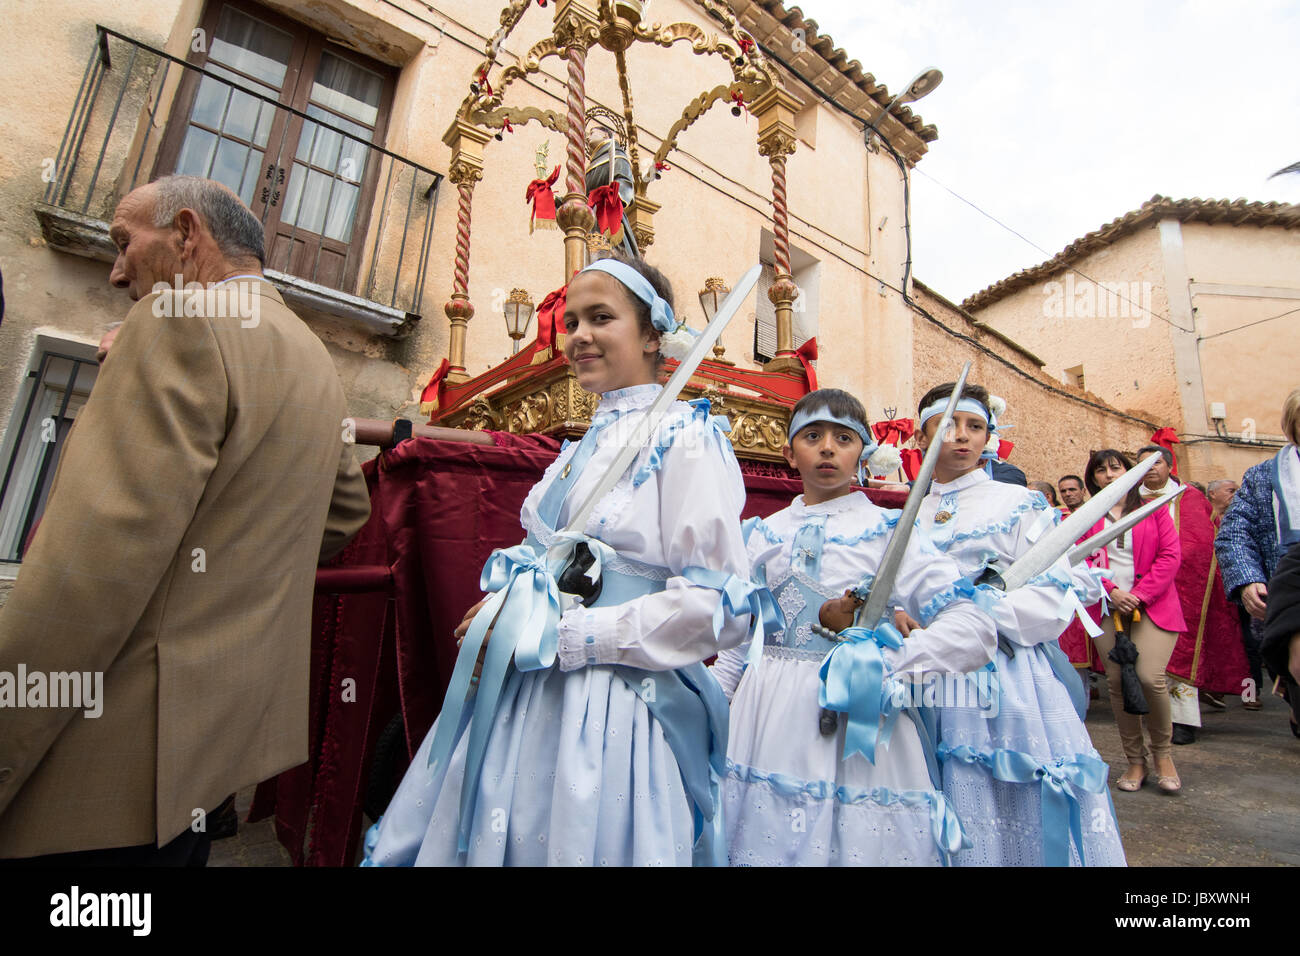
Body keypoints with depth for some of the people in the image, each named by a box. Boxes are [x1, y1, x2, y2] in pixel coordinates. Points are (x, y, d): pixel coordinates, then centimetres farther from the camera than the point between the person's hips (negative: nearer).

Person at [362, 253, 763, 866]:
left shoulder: (686, 439, -12)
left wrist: (561, 637, -18)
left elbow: (721, 607, -19)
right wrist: (506, 615, -1)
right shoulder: (583, 446, 13)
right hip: (521, 699, 8)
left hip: (615, 715, -7)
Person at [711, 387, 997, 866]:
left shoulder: (888, 531, -4)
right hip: (771, 723, 3)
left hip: (857, 725, -3)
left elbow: (973, 626, -12)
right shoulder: (763, 534, 5)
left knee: (857, 841, 8)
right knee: (765, 846, 13)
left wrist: (888, 667, -23)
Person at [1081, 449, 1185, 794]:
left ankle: (1163, 753, 10)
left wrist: (1139, 595, -9)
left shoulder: (1153, 509, 8)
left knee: (1149, 677, -15)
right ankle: (1135, 760, 14)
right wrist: (1111, 592, -10)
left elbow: (1170, 555, 0)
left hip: (1153, 606, -2)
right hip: (1108, 608, 2)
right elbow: (1083, 562, 5)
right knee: (1117, 682, 1)